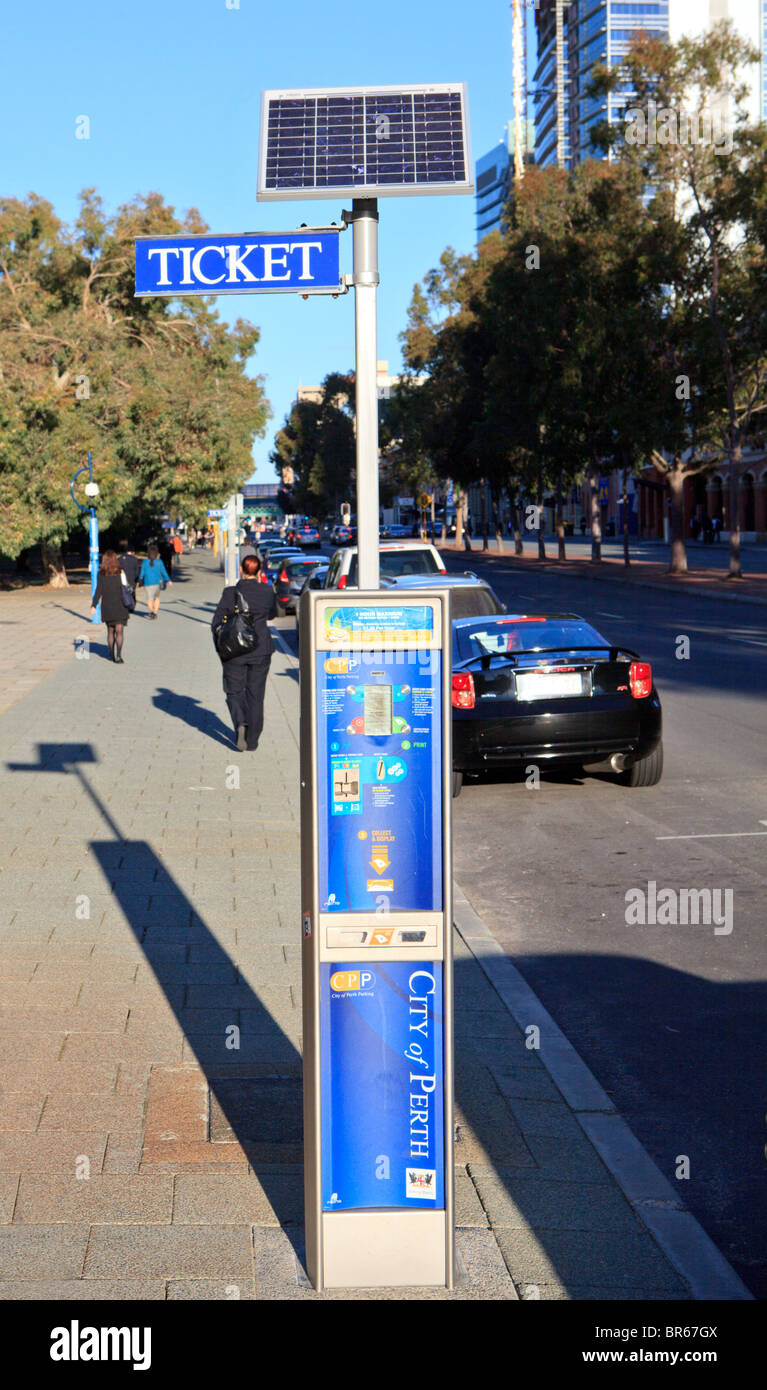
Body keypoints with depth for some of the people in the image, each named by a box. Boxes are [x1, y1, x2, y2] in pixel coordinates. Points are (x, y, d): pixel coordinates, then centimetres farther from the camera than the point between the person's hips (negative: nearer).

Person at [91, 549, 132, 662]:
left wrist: (94, 606, -1)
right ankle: (118, 656, -16)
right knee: (119, 631, -3)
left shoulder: (101, 574, -3)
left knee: (110, 631, 16)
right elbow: (125, 587, -1)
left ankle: (112, 655, 24)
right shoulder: (120, 572, -4)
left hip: (106, 606, 2)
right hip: (119, 606, -2)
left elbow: (98, 591, -5)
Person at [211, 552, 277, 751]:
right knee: (255, 694, 10)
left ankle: (240, 723, -17)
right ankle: (252, 742, 12)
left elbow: (217, 623, -6)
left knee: (235, 691, 11)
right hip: (260, 650, 2)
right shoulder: (267, 592, -5)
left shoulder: (230, 593, -10)